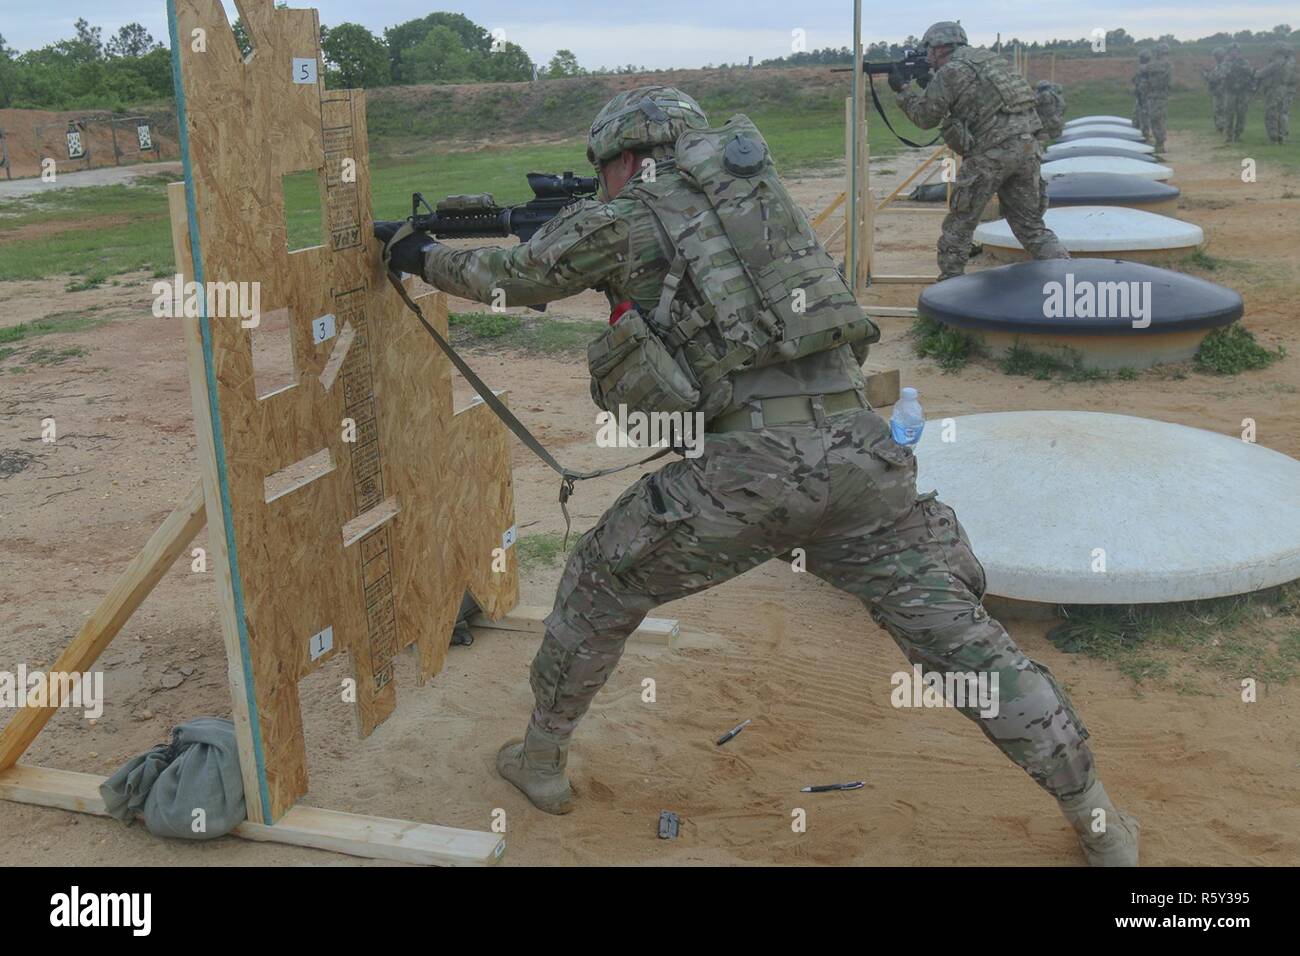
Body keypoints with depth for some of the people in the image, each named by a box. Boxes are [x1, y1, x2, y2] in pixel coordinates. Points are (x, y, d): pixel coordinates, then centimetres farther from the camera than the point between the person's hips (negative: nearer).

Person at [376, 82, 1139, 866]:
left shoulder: (624, 220, 8)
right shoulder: (755, 179, 23)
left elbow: (509, 279, 23)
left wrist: (420, 254, 41)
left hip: (752, 462, -4)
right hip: (857, 443, 5)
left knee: (601, 587, 19)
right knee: (964, 638, 13)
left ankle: (541, 760, 35)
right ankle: (1099, 823, 20)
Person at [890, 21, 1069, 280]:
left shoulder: (949, 72, -4)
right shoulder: (986, 56, 21)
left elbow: (925, 117, 3)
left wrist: (903, 89, 17)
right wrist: (930, 88, 25)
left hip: (992, 152, -7)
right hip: (1027, 145, 7)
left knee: (959, 224, 7)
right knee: (1030, 225, 12)